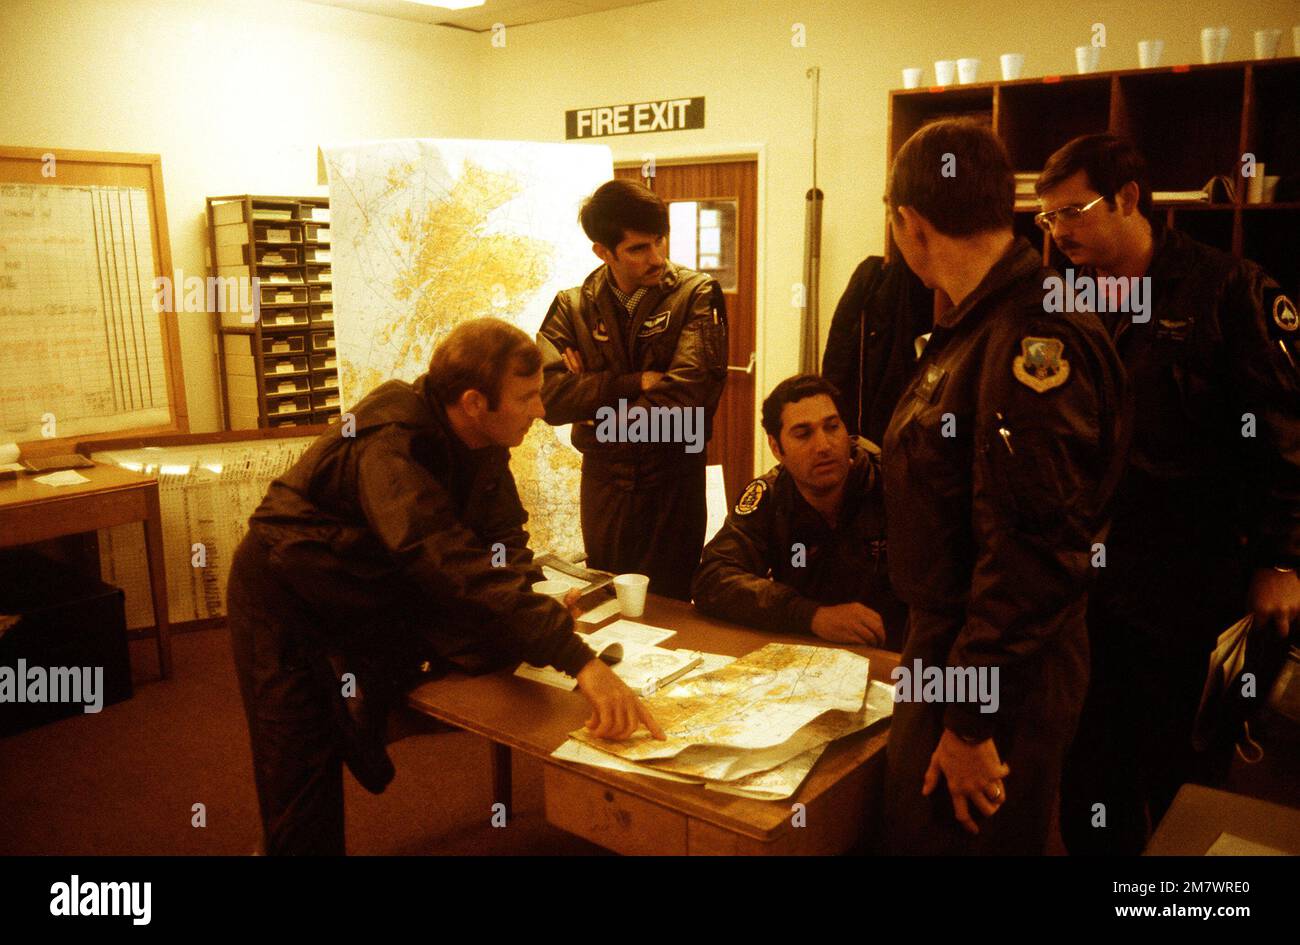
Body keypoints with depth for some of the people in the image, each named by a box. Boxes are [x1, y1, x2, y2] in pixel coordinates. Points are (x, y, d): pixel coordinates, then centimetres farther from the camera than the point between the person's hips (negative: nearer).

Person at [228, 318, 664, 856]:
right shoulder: (390, 446, -35)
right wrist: (577, 659, -52)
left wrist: (532, 608, -28)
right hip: (289, 606, -7)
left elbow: (504, 536, -5)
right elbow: (453, 565, -47)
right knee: (305, 781, -7)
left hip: (373, 599, 7)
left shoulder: (483, 443, -9)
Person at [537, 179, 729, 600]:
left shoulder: (697, 294, -8)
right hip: (603, 482, 3)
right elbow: (548, 395, -14)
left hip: (673, 481, -3)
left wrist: (593, 390, -12)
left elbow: (685, 393, -21)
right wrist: (635, 382, -19)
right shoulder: (572, 307, 0)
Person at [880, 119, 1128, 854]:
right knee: (914, 830, 22)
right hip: (946, 651, 9)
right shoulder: (976, 328, 7)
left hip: (1000, 679, -9)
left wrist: (973, 721, -20)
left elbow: (1034, 553, -26)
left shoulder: (1034, 343, -24)